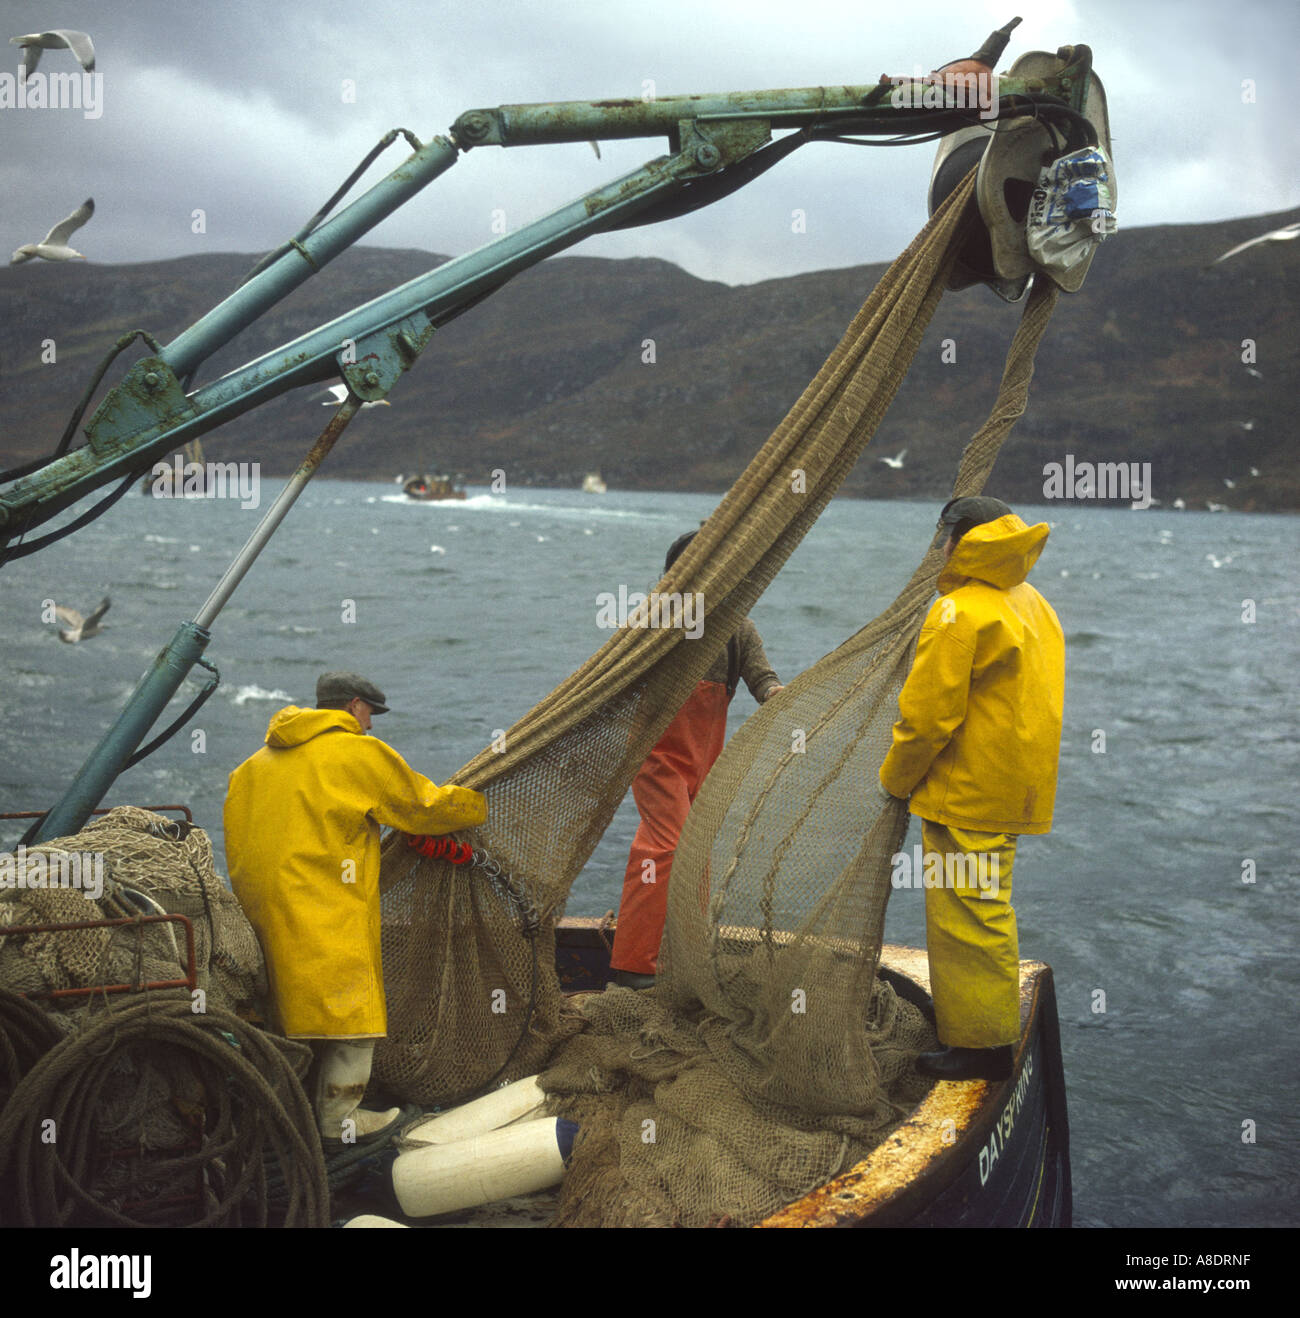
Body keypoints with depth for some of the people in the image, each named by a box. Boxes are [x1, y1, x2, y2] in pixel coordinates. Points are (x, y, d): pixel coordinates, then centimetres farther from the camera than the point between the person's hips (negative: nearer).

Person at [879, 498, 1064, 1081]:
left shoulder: (959, 613, -17)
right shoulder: (1031, 604, 12)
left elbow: (929, 714, -18)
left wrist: (895, 779, -3)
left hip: (968, 798, -10)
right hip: (1016, 789, 10)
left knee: (967, 914, -3)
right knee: (985, 910, 19)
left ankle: (980, 1045, 3)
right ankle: (989, 1026, 30)